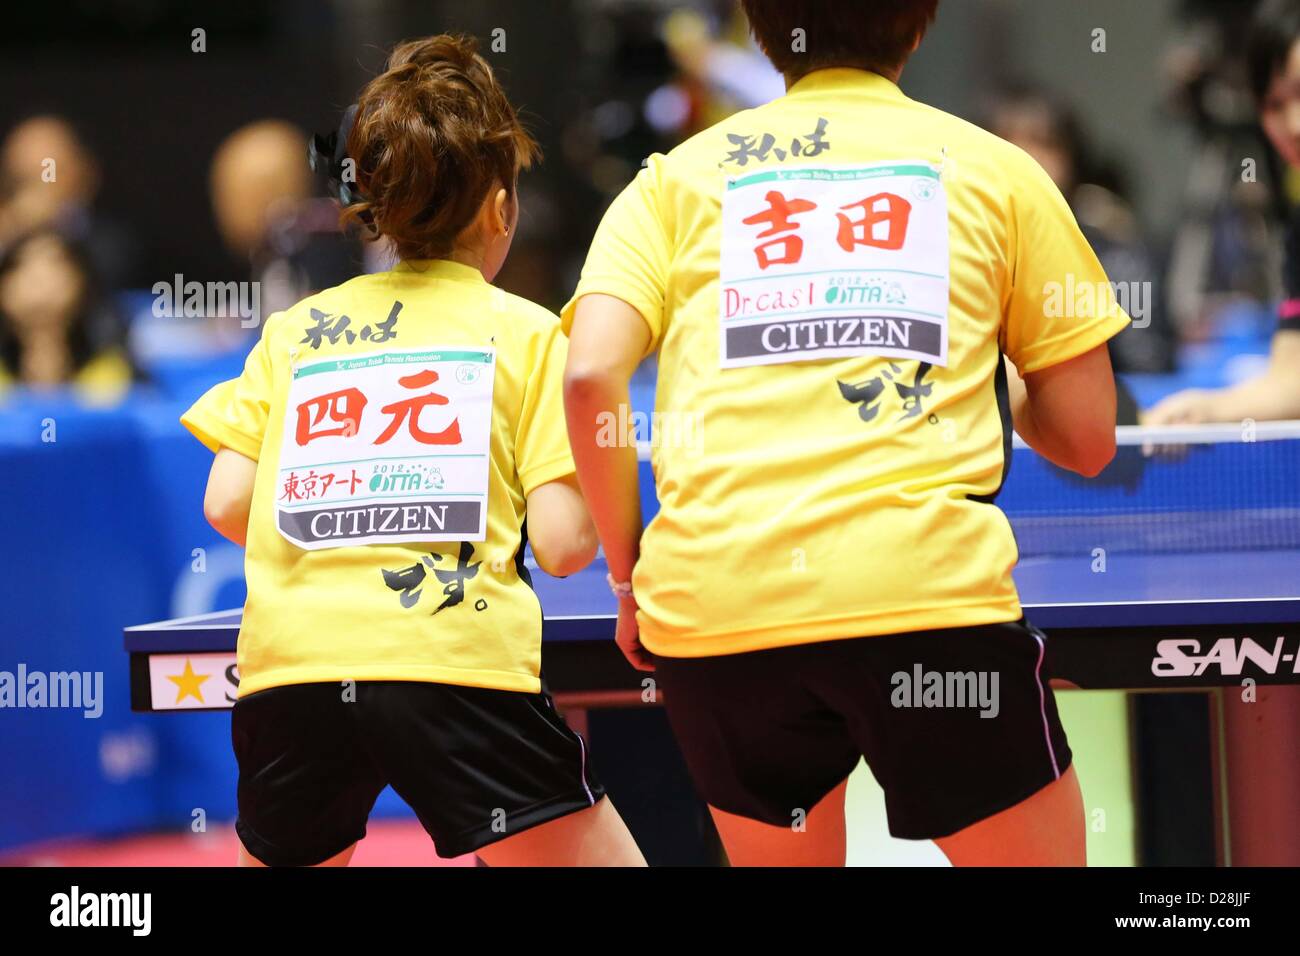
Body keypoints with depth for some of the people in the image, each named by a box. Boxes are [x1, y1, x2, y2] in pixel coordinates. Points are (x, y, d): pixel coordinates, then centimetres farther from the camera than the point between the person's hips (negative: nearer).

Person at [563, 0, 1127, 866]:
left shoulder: (678, 178, 17)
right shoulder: (996, 169, 15)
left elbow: (590, 376, 1)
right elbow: (1087, 438, 15)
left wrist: (629, 570, 13)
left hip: (705, 601, 2)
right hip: (927, 590, -2)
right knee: (1037, 852, 14)